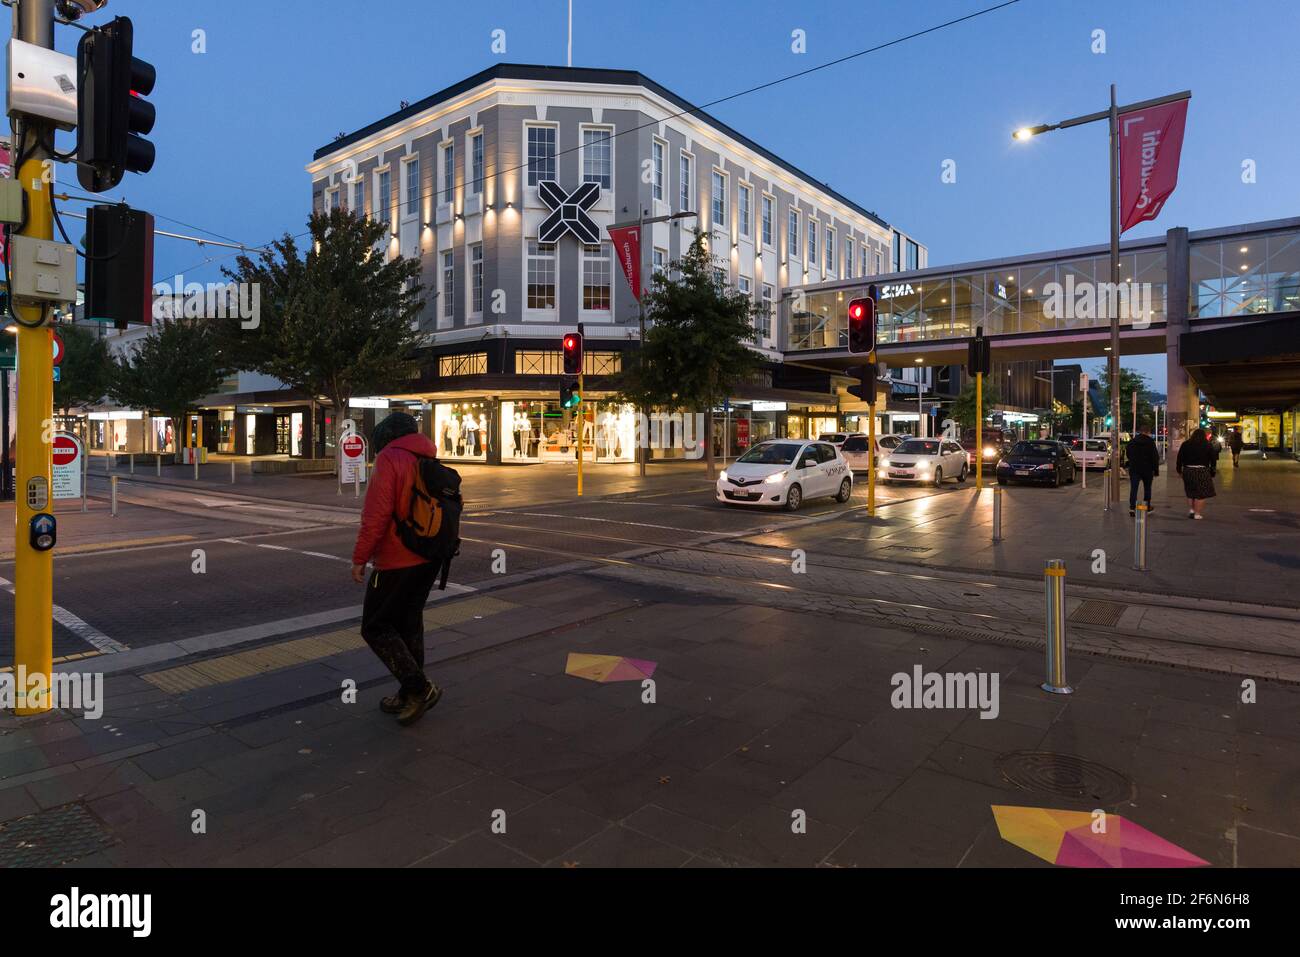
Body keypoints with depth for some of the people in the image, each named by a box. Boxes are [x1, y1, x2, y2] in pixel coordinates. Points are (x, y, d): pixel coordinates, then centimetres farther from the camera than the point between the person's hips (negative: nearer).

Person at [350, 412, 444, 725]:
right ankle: (410, 695, 24)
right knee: (409, 624, 17)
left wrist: (360, 558, -13)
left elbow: (376, 515, -19)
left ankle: (419, 687, -4)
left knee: (375, 627, 3)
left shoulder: (389, 459, -12)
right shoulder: (430, 462, 13)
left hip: (396, 562, -8)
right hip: (428, 560, 8)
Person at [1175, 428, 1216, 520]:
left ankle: (1191, 510, 14)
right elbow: (1212, 461, 4)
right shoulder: (1208, 446, 3)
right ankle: (1197, 513, 2)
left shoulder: (1185, 445, 5)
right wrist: (1212, 474, 9)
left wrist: (1179, 470, 13)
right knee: (1201, 493, 3)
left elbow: (1179, 459, 5)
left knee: (1190, 492, 17)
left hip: (1188, 470, 2)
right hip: (1202, 471, -2)